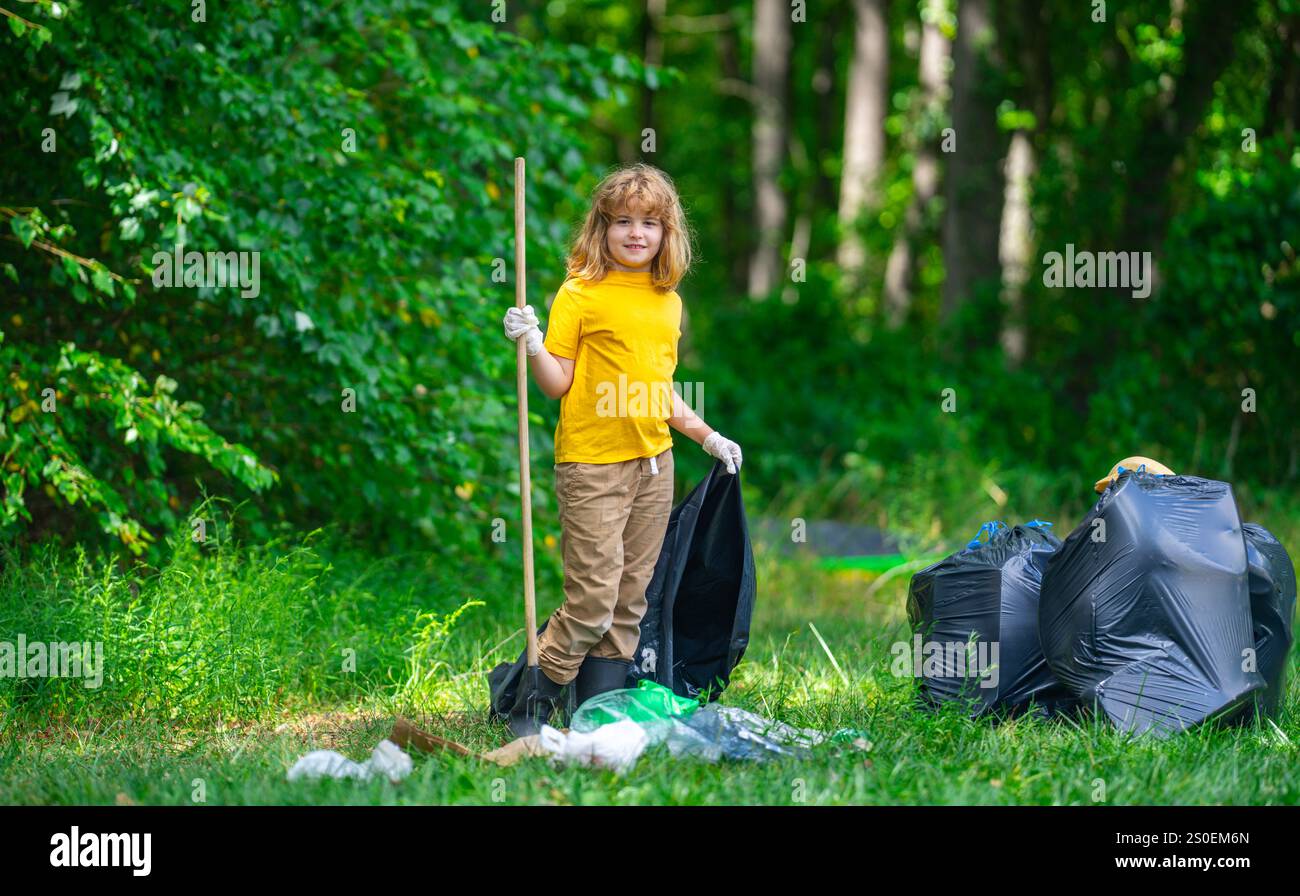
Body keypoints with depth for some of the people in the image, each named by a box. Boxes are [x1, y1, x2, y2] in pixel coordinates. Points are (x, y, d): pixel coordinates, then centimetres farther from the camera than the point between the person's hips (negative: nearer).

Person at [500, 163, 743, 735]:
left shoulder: (668, 302, 12)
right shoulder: (581, 293, -6)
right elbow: (557, 383, -8)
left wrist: (708, 438, 21)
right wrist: (531, 344, -25)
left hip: (654, 464, 6)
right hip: (592, 465, -6)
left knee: (629, 601, 7)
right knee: (592, 599, -10)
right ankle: (529, 707, 3)